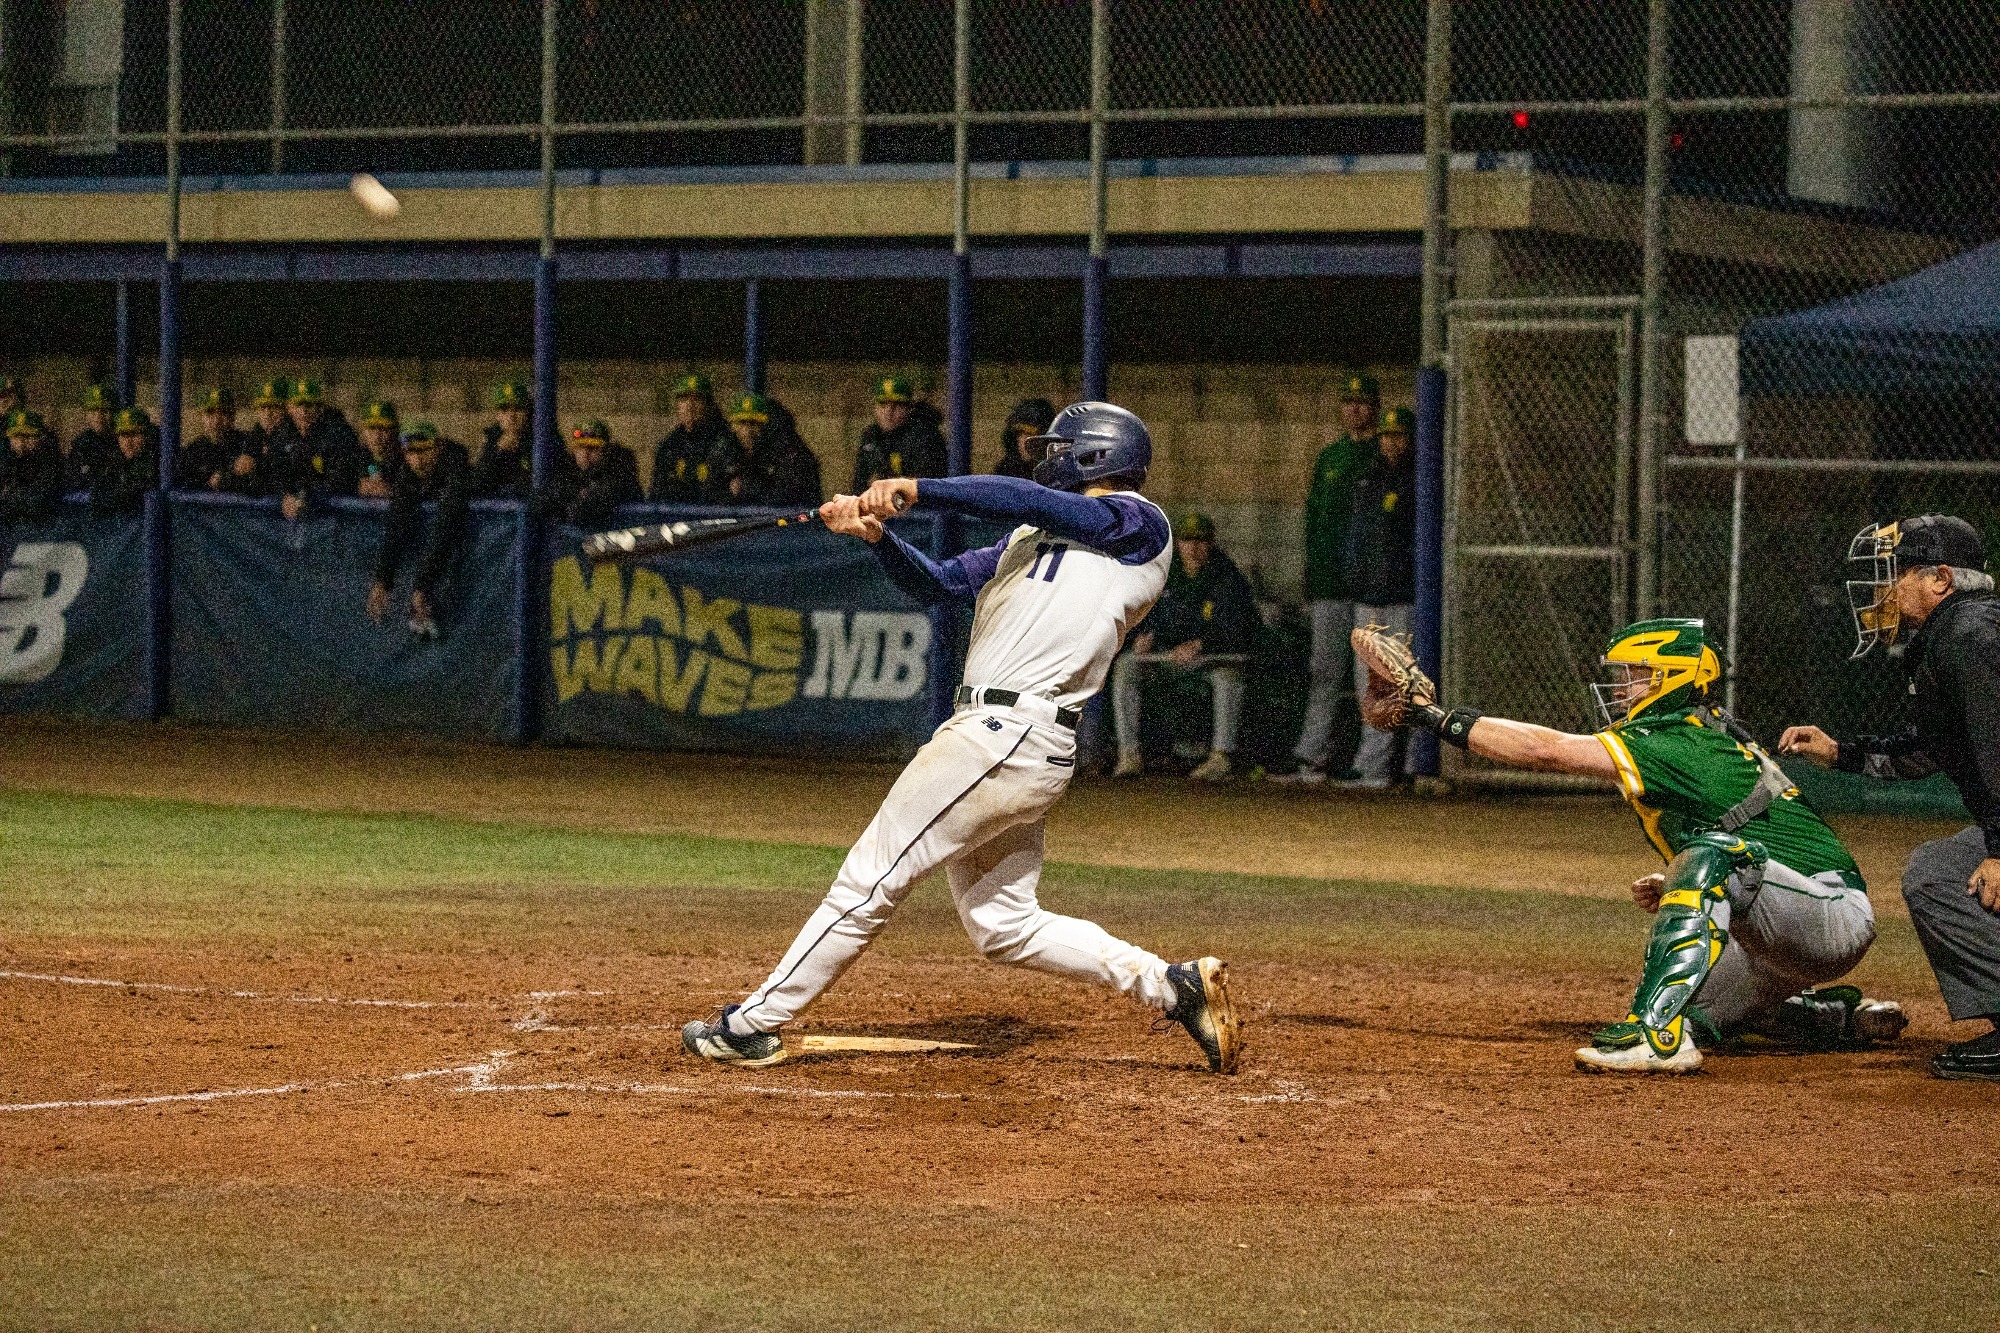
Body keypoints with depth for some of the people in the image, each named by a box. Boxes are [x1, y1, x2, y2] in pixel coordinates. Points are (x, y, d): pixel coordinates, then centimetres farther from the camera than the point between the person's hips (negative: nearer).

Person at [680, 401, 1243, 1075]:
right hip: (1014, 743, 10)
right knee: (1005, 925, 11)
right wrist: (876, 532, 2)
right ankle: (1172, 985, 10)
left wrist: (914, 489, -17)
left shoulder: (1138, 523, -2)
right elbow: (934, 582, 20)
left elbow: (1026, 499, -15)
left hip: (1008, 735, -10)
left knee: (870, 879, -5)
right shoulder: (1029, 539, 24)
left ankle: (754, 1024, 1)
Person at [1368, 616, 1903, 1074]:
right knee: (1696, 1010, 21)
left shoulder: (1679, 744, -16)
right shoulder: (1707, 740, 15)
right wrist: (1669, 889, 6)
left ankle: (1658, 1032, -38)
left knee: (1712, 857, -33)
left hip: (1836, 916, -11)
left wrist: (1444, 719, -16)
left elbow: (1549, 751, -21)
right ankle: (1848, 1015, 27)